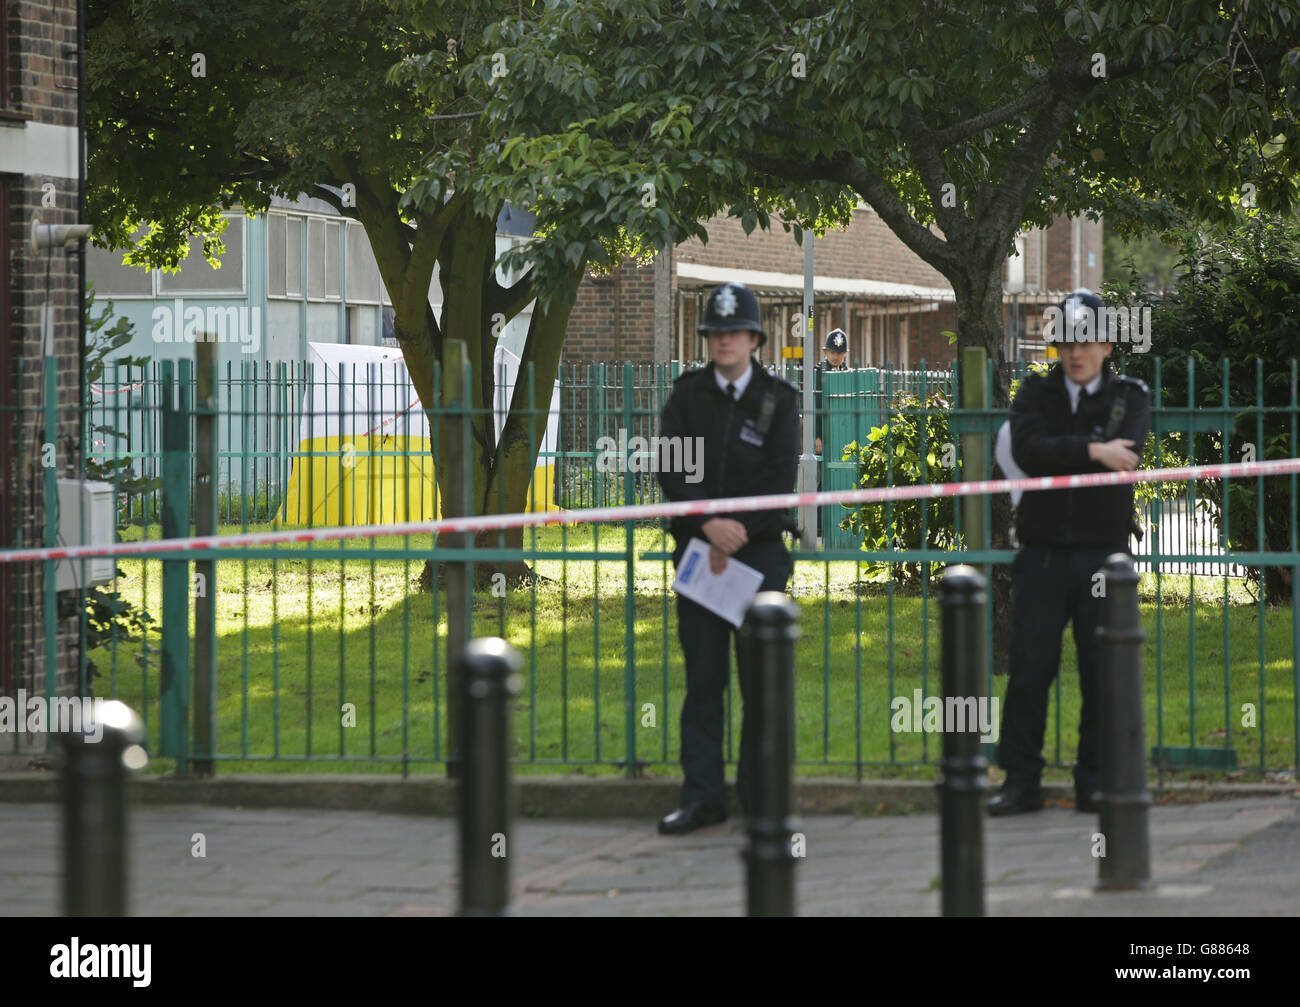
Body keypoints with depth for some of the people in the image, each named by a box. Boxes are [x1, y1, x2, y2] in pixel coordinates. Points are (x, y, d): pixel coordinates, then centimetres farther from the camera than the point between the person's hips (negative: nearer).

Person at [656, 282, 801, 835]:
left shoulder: (778, 397, 4)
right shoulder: (687, 393, 7)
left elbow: (781, 477, -4)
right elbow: (670, 467, -2)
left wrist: (738, 533, -13)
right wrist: (708, 524, -15)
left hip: (759, 547, -1)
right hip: (697, 548, 1)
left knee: (761, 676, -1)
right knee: (702, 678, 2)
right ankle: (701, 796, 4)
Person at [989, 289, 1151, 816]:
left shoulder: (1130, 397, 8)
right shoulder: (1036, 393, 10)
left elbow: (1124, 453, -13)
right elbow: (1028, 451, -11)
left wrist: (1057, 457, -12)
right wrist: (1091, 451, -18)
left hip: (1103, 550, 0)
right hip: (1042, 553, 0)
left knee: (1102, 673, 0)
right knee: (1028, 669, -3)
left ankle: (1095, 782, 9)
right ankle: (1020, 781, 3)